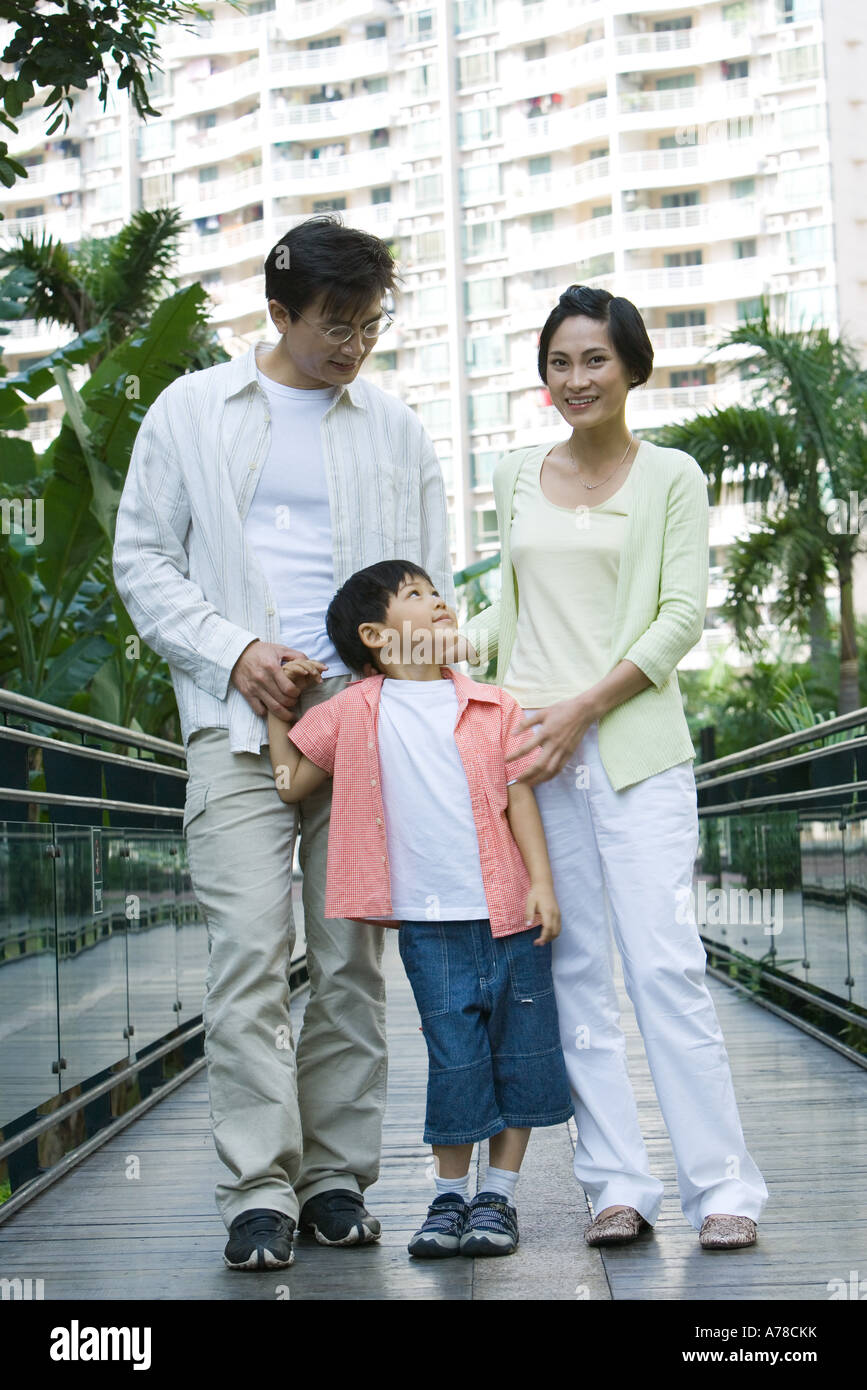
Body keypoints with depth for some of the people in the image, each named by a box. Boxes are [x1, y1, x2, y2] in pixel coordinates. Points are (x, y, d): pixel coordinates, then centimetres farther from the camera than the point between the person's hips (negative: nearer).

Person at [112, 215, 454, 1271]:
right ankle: (258, 1192, -7)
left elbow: (432, 585, 16)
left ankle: (335, 1178, 9)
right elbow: (142, 560, 7)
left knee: (352, 958, 1)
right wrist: (234, 650, -7)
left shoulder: (397, 431, 14)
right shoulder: (190, 412, 9)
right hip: (238, 719, -2)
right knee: (250, 952, -11)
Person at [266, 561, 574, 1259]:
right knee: (456, 1060, 0)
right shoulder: (355, 712, 3)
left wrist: (542, 881, -2)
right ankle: (450, 1196, 17)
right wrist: (276, 704, 6)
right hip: (429, 921, -2)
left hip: (509, 913, 2)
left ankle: (498, 1194, 19)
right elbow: (291, 783, 9)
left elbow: (519, 795, 5)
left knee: (522, 1055, 5)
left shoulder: (494, 707, 6)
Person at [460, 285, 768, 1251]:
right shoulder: (517, 479, 15)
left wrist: (585, 706, -11)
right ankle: (618, 1184, 7)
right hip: (530, 742, 4)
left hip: (636, 743, -3)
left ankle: (722, 1186, -5)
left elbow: (683, 615, -3)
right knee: (573, 969, 2)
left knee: (665, 963, -10)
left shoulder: (671, 476, 5)